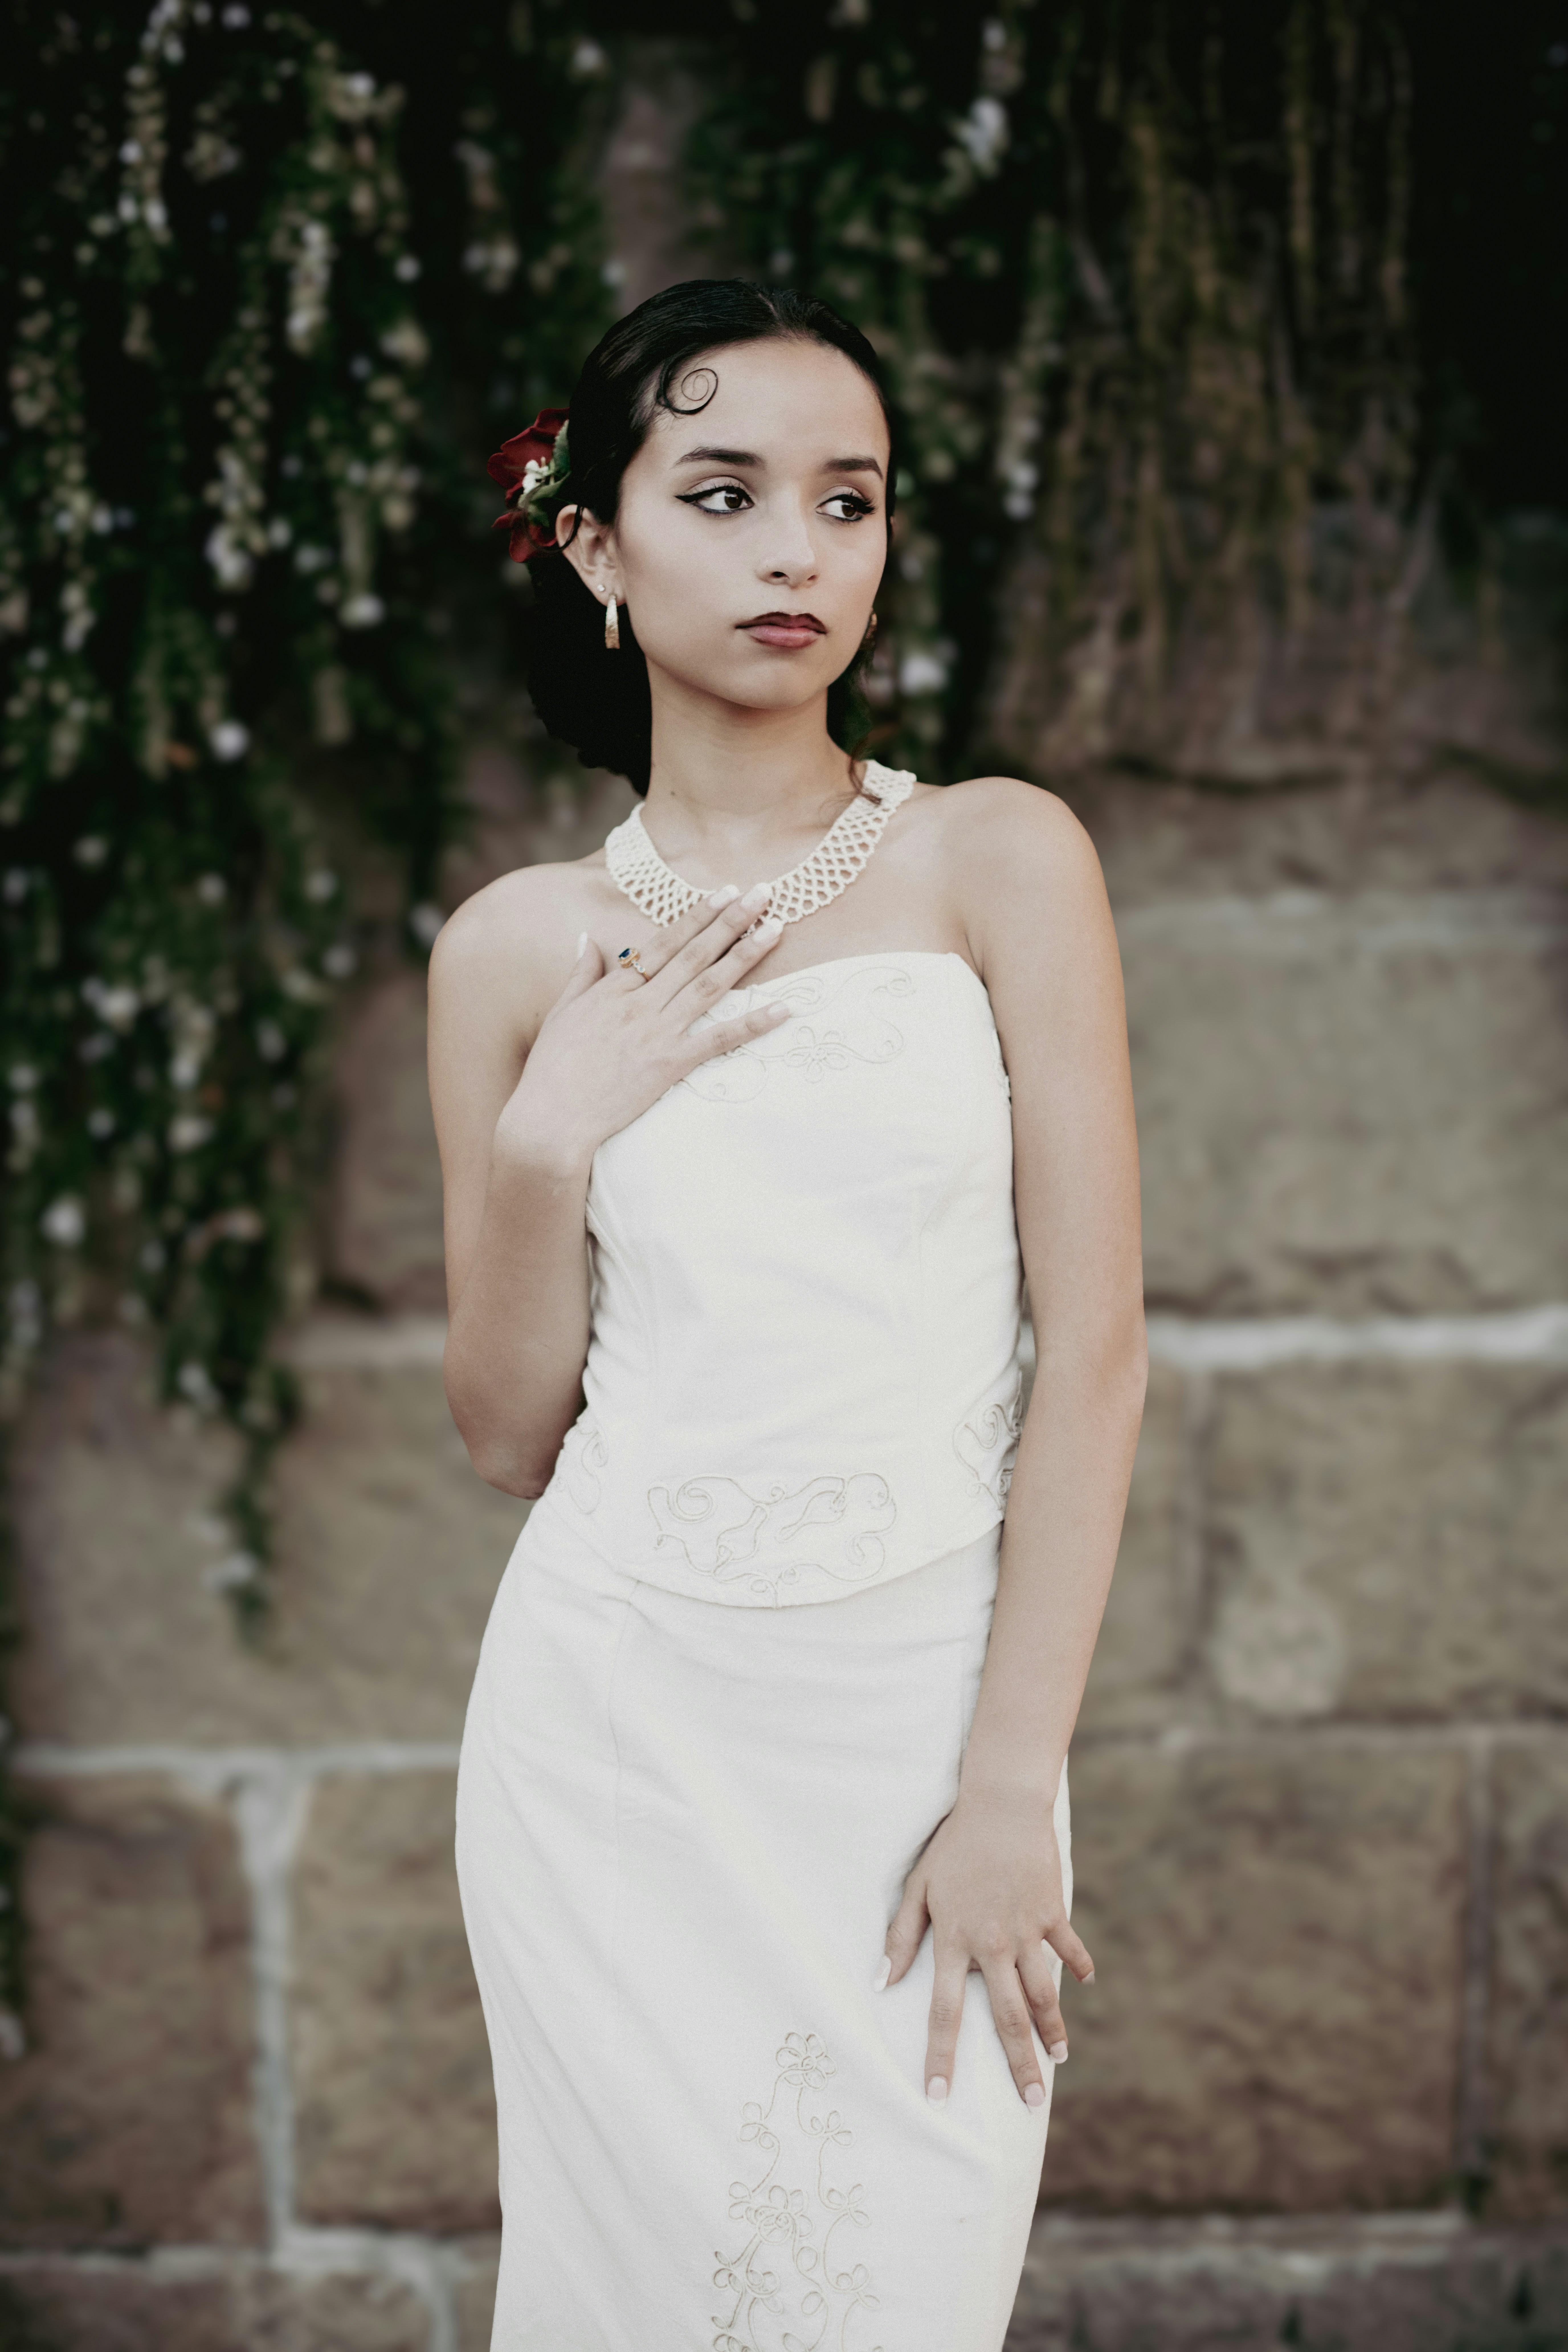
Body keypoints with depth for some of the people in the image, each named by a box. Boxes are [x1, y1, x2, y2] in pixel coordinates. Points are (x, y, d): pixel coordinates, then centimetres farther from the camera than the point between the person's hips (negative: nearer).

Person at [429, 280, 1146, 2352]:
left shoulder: (1001, 861, -1)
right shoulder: (520, 947, 5)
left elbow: (1096, 1349, -5)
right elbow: (512, 1435, 8)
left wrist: (1011, 1789, -11)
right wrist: (547, 1143, -9)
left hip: (927, 1702, -1)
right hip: (623, 1716, 2)